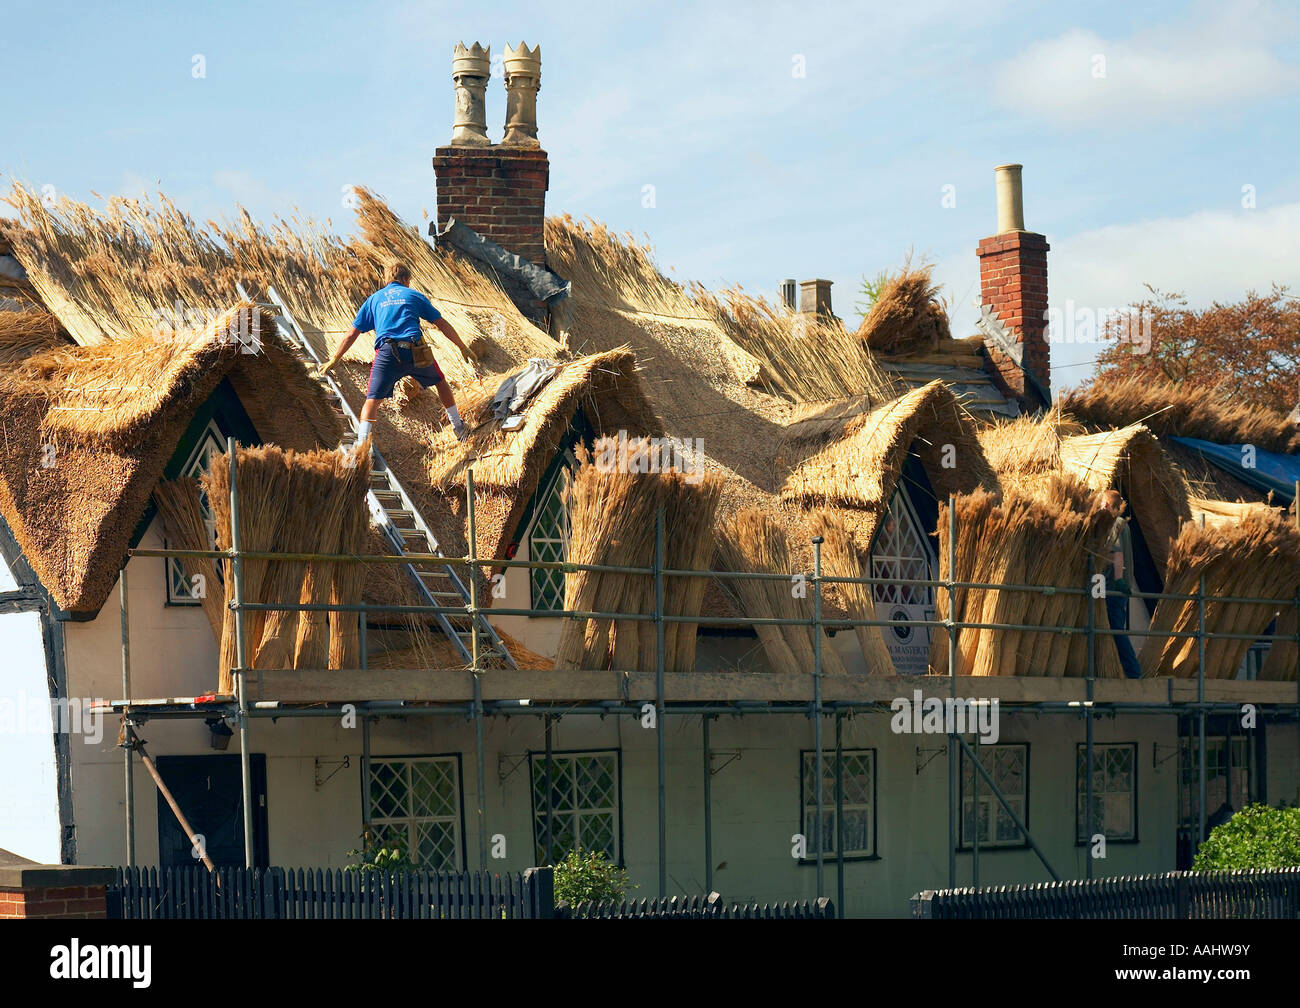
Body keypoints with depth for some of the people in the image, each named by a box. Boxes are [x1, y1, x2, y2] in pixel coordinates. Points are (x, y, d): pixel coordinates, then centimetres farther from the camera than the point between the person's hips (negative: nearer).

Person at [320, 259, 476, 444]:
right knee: (440, 381, 25)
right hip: (414, 350, 0)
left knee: (372, 400, 1)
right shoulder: (414, 296, 19)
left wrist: (334, 359, 25)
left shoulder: (374, 299, 21)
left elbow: (352, 334, 19)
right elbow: (442, 324, 19)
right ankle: (458, 427, 32)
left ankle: (362, 443, -17)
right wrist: (463, 348, 26)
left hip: (386, 352, 0)